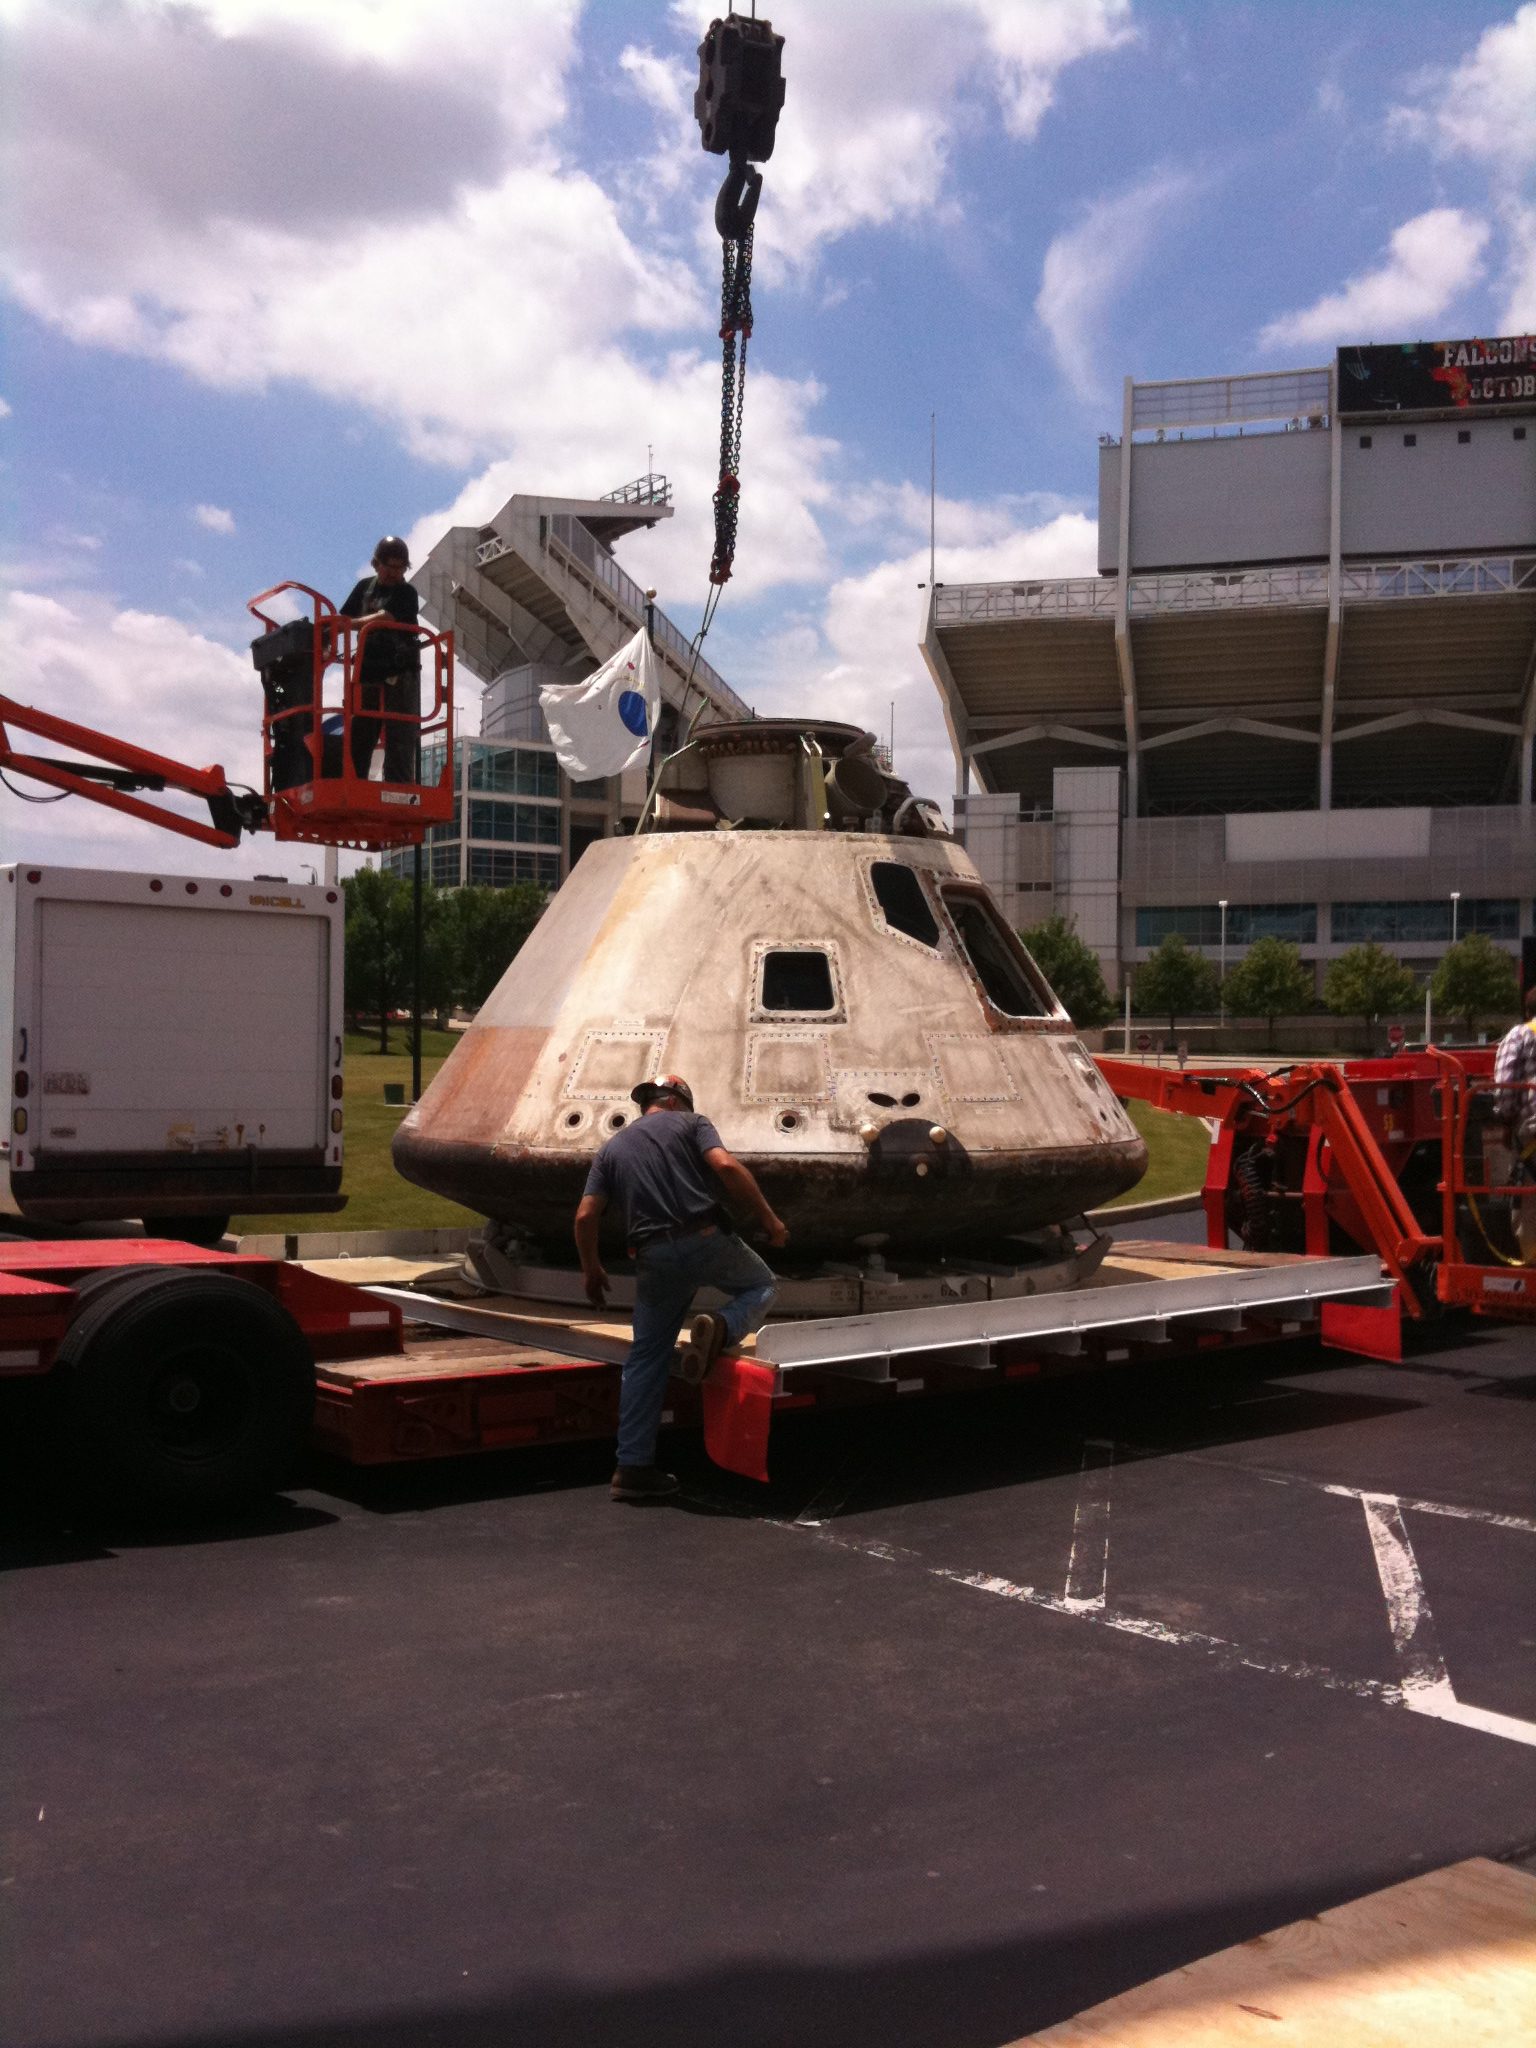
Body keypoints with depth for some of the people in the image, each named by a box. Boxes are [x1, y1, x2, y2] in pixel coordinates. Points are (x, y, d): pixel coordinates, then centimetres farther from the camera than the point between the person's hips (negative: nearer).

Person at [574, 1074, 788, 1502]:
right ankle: (721, 1328, -10)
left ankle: (632, 1467, 10)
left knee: (646, 1358, 13)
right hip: (707, 1239, -3)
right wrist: (768, 1218, -3)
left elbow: (585, 1216, 8)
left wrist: (591, 1269, 21)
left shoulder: (612, 1148, 19)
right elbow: (726, 1166, -9)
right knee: (760, 1286, 25)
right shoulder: (689, 1124, 10)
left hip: (655, 1258, 3)